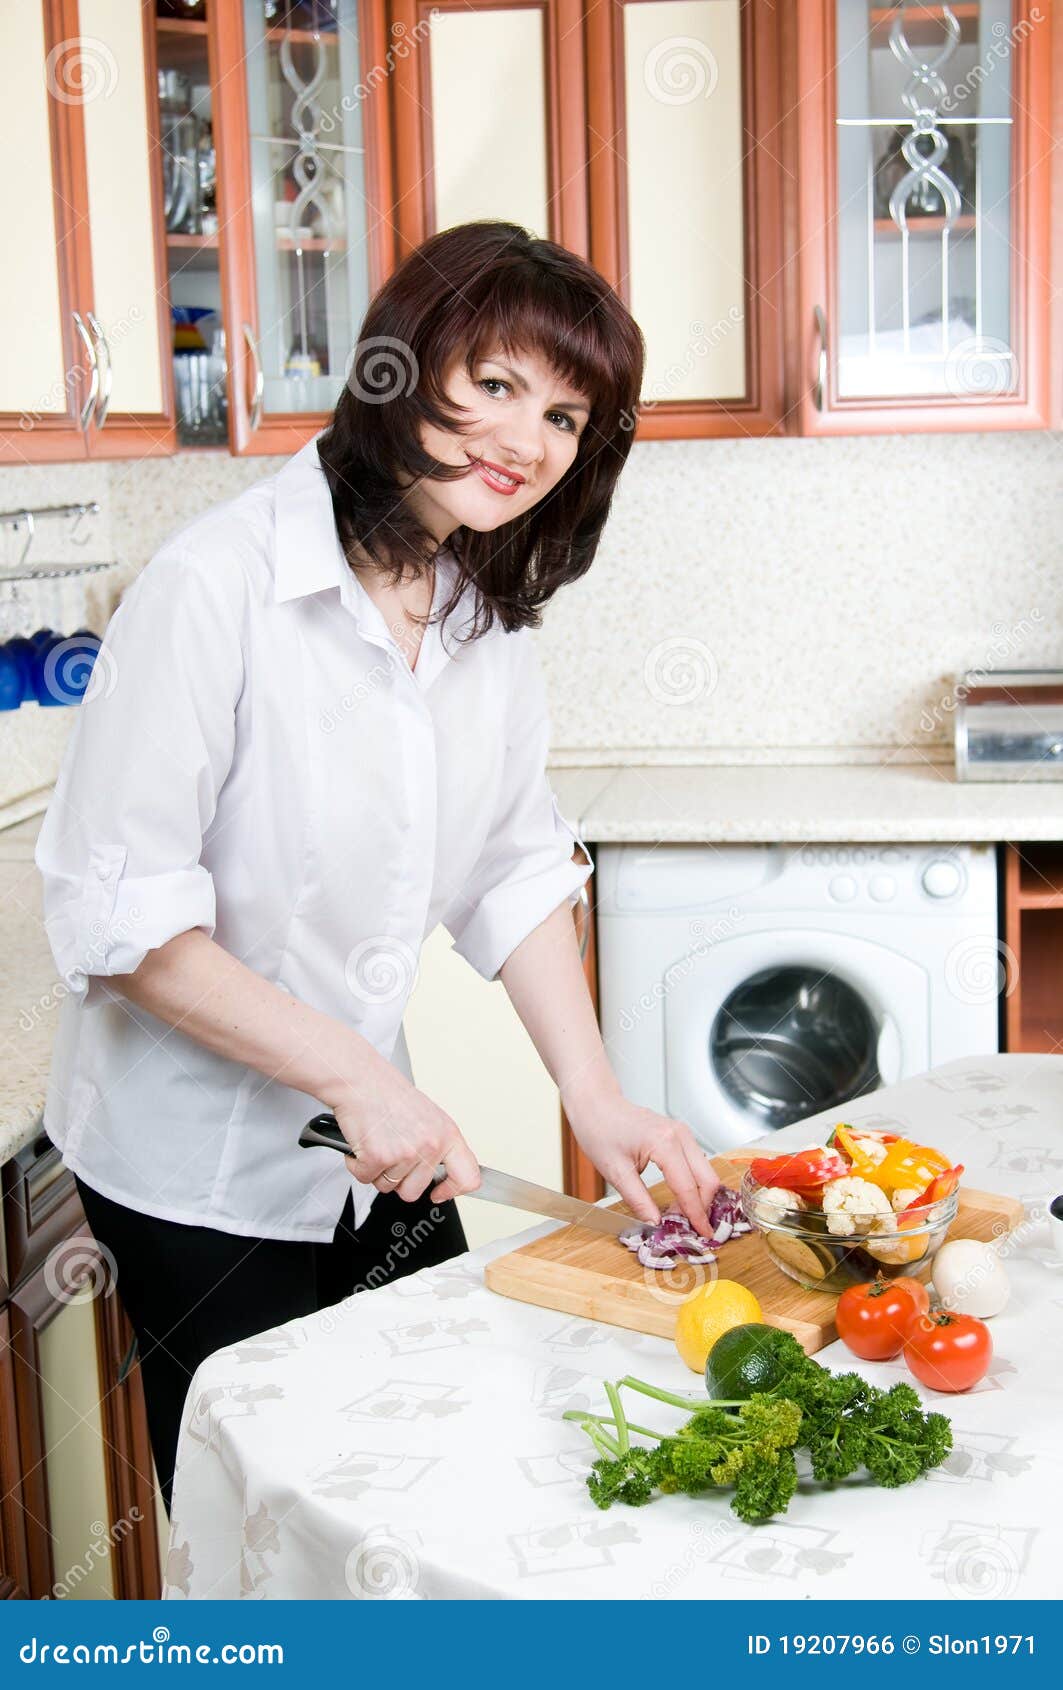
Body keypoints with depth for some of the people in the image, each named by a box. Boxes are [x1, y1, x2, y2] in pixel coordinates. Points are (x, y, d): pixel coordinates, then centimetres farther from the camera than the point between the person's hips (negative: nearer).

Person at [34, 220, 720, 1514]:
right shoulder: (217, 585, -22)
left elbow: (519, 870, 6)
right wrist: (356, 1077, -23)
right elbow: (115, 918, -22)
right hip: (201, 1175, -6)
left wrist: (593, 1094, -4)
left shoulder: (489, 607, 0)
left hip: (376, 1154, 7)